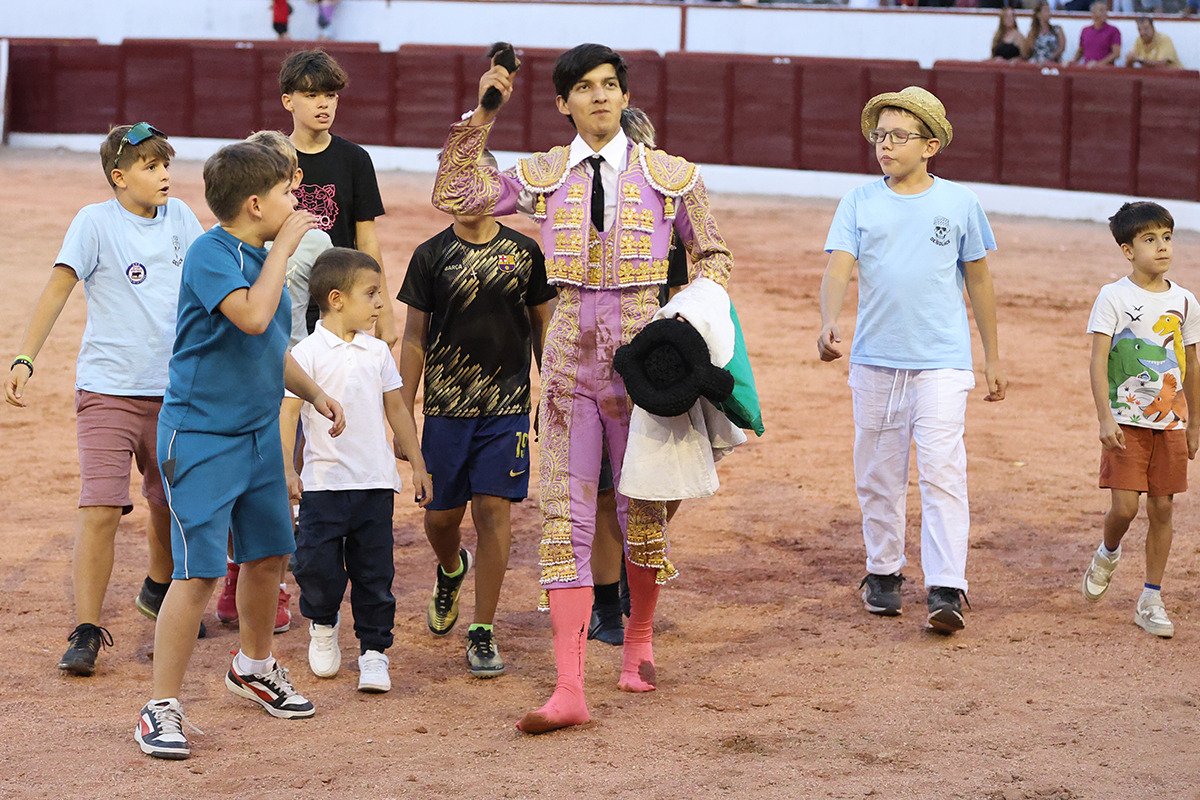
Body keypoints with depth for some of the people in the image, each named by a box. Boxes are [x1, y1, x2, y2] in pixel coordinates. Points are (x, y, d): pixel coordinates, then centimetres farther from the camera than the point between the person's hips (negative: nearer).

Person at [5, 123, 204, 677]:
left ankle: (158, 590, 44)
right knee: (101, 508, -15)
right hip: (107, 388, -5)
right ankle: (86, 633, -10)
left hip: (171, 390, 5)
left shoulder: (179, 217, 5)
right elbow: (58, 288, -13)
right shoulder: (96, 222, -9)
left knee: (171, 503, 17)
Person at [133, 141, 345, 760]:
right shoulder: (210, 254, -16)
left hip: (260, 432, 8)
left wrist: (314, 393, 13)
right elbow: (251, 317, -33)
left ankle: (254, 666, 41)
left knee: (266, 555, 18)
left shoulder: (262, 257, 9)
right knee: (198, 572, -12)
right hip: (201, 436, -8)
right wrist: (285, 245, -23)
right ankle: (162, 707, -5)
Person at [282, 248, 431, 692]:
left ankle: (374, 650, 13)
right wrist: (287, 471, -13)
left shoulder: (377, 352, 9)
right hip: (324, 482, -4)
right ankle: (322, 625, 25)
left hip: (375, 481, 4)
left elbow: (396, 410, 16)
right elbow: (288, 413, -6)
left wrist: (418, 465, 15)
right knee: (317, 565, -3)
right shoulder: (308, 353, -5)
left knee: (374, 572, 4)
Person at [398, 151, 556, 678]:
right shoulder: (431, 256, 0)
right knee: (441, 514, 7)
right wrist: (402, 413, 1)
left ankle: (483, 634, 2)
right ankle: (451, 571, 43)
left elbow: (542, 328, 11)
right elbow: (415, 338, 4)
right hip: (445, 408, 1)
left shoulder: (524, 253, 2)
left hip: (507, 406, 0)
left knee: (493, 510, -6)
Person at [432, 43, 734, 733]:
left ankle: (639, 643, 34)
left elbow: (714, 255, 11)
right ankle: (569, 690, -11)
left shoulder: (670, 176, 3)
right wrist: (481, 117, -1)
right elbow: (455, 196, 3)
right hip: (570, 352, 1)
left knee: (644, 509, 10)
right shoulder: (543, 176, 6)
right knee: (566, 518, -6)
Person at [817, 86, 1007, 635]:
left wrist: (993, 357, 13)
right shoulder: (859, 203, 4)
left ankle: (945, 589, -14)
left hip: (941, 361, -2)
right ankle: (883, 571, 27)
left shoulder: (959, 204, 2)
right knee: (878, 475, 10)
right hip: (874, 359, 2)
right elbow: (839, 267, -7)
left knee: (942, 471, -12)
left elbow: (978, 280, 10)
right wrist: (828, 323, -27)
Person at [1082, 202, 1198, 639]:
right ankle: (1108, 553, 24)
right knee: (1125, 505, -11)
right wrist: (1105, 418, -19)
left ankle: (1151, 600, 12)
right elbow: (1098, 361, -10)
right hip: (1127, 420, -3)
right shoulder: (1113, 297, -6)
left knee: (1162, 508, 3)